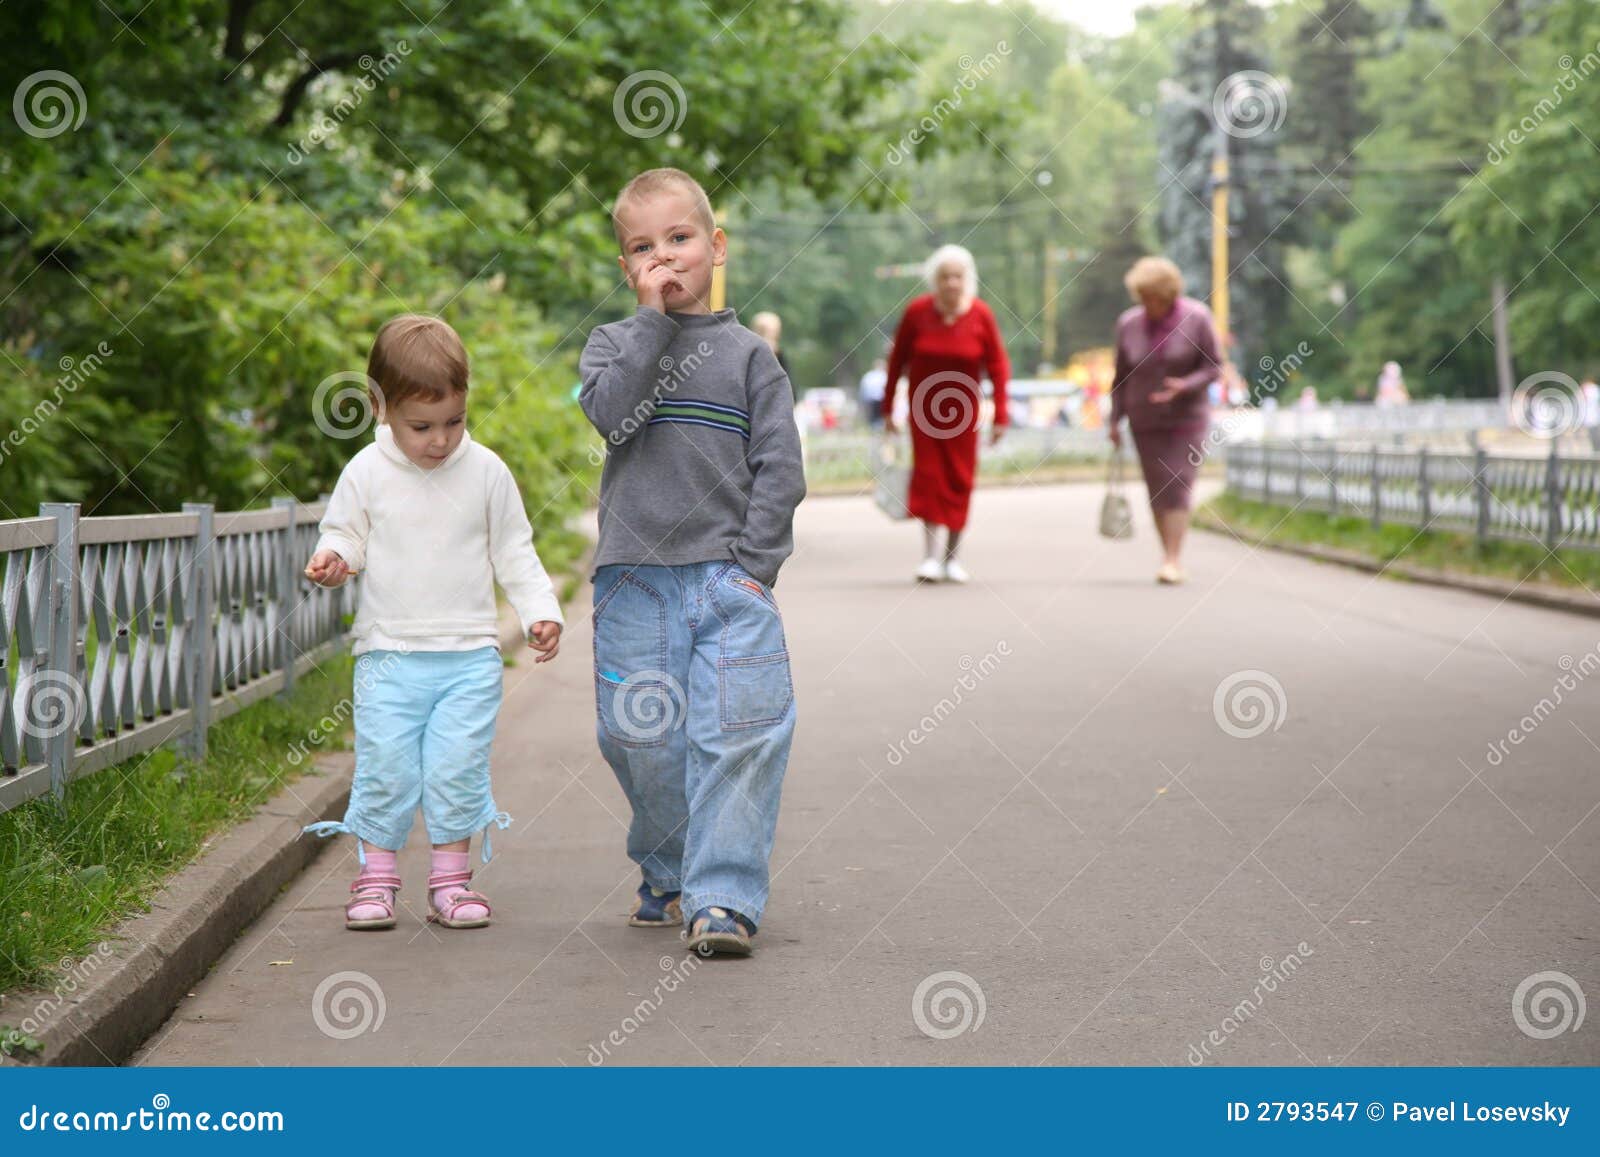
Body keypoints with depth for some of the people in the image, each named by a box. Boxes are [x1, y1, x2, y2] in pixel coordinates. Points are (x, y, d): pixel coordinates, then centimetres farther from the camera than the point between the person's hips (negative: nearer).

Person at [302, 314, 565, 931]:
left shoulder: (486, 471, 2)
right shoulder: (366, 474, -1)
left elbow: (514, 552, 10)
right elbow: (345, 535, 8)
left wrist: (540, 611, 0)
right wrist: (332, 559, -15)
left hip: (469, 655, 0)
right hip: (389, 654, 0)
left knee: (458, 770, -2)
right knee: (385, 769, -3)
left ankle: (450, 880, 10)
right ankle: (374, 878, 11)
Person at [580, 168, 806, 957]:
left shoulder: (749, 355, 10)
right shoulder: (614, 343, 11)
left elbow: (780, 466, 5)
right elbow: (612, 413, -10)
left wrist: (754, 563, -6)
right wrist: (656, 318, -11)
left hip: (729, 575, -1)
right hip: (636, 580, 1)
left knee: (740, 734, -12)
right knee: (641, 742, 2)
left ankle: (724, 898, -10)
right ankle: (667, 877, 23)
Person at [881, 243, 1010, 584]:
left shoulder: (981, 315, -8)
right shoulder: (917, 312, -9)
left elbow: (998, 365, -4)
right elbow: (897, 360, 0)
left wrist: (1000, 415, -9)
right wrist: (888, 408, 2)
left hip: (963, 409, 0)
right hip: (924, 407, 0)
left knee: (960, 479, 1)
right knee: (927, 473, -7)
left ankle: (952, 557, 12)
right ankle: (930, 553, -7)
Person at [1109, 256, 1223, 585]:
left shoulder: (1196, 319, -9)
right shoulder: (1129, 324, -1)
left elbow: (1213, 366, -5)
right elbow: (1122, 375, 7)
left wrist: (1184, 387, -23)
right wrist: (1115, 421, 4)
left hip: (1186, 419, -3)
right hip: (1145, 422, 3)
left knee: (1178, 485, -12)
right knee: (1157, 490, 2)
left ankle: (1174, 560, -16)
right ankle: (1169, 556, 10)